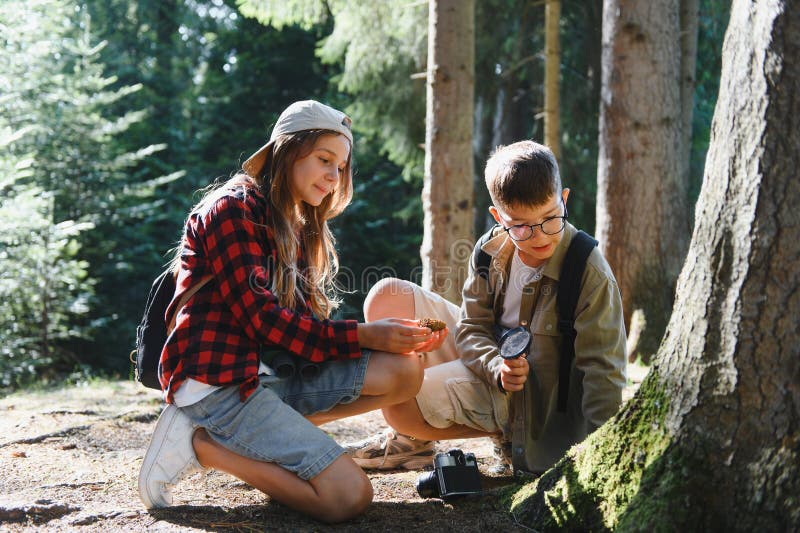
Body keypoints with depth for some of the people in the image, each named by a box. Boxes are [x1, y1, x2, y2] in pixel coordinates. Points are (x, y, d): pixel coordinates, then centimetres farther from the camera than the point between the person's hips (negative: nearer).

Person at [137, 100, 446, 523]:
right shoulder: (234, 208, -8)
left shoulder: (297, 226, 20)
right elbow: (260, 317, -16)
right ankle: (198, 441, -7)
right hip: (219, 378, -9)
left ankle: (268, 432, -7)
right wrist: (363, 336, -17)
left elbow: (306, 317, 10)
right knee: (349, 496, -20)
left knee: (403, 371, -8)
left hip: (273, 372, 9)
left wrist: (389, 336, -5)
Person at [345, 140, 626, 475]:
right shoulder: (491, 250, -8)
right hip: (485, 360, 6)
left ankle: (506, 434, 1)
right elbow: (472, 328, -2)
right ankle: (405, 437, 3)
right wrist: (497, 367, -25)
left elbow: (602, 369, -21)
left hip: (525, 396, -6)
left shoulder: (592, 274, -22)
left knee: (400, 407, -25)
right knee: (388, 297, -6)